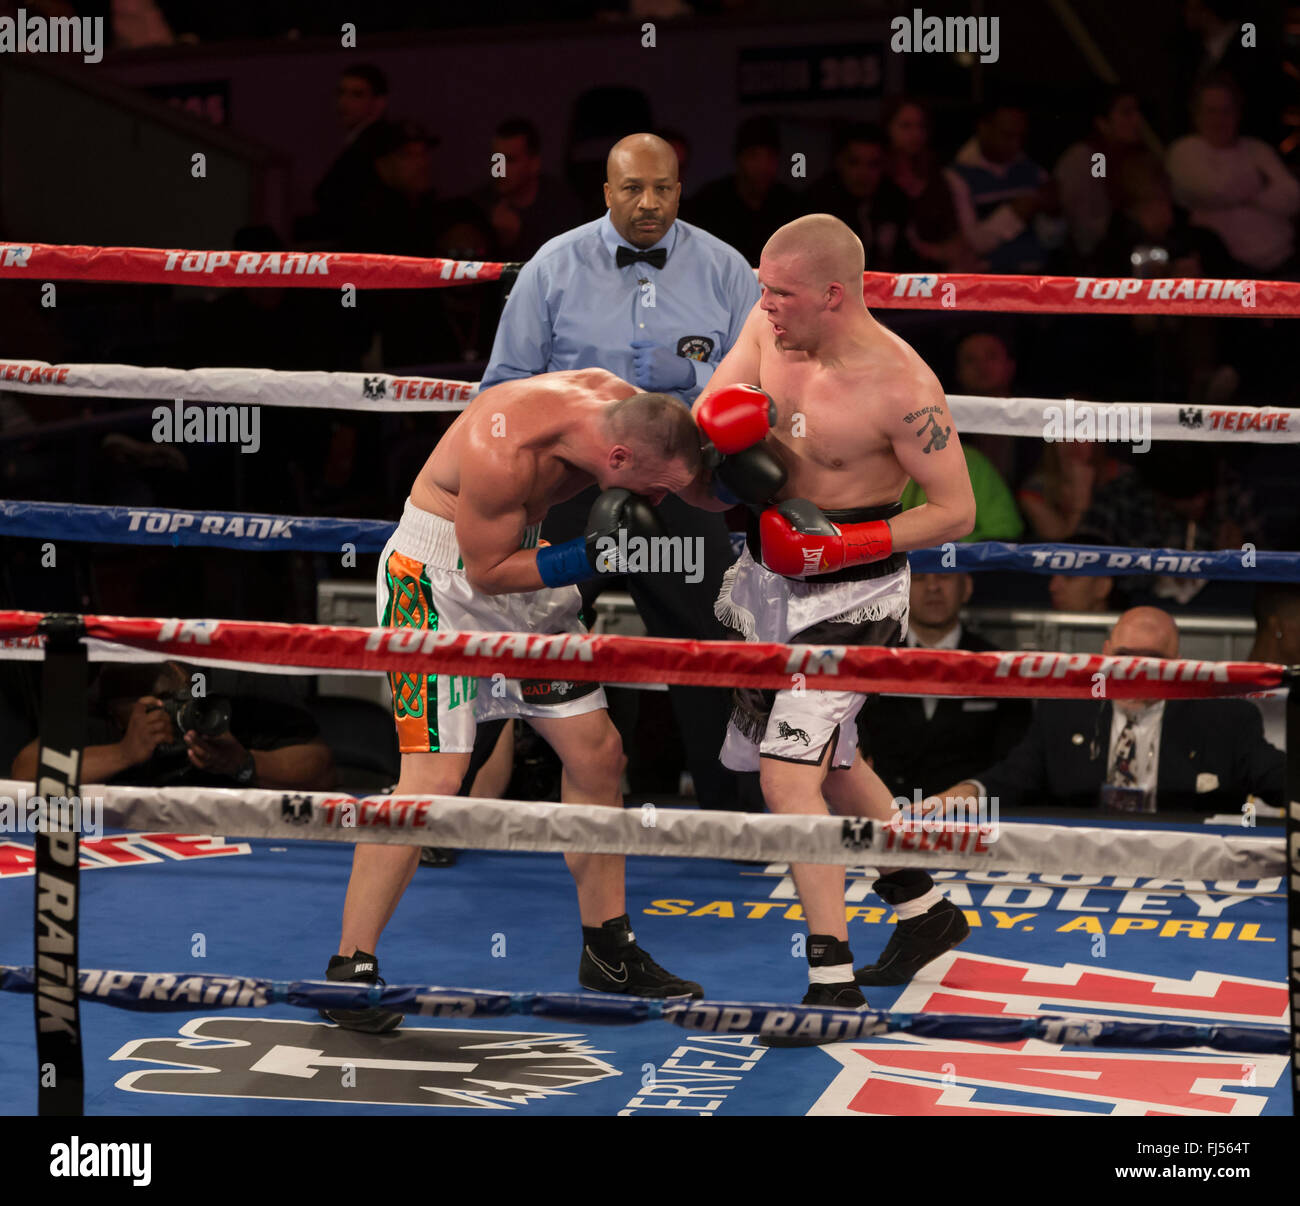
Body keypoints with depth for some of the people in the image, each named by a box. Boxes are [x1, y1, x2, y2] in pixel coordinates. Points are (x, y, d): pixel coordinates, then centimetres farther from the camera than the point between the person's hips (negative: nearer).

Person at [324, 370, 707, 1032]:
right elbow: (488, 571, -21)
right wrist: (587, 557, -31)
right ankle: (349, 971, -5)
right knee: (435, 775, -16)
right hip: (439, 572, -8)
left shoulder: (622, 403, -13)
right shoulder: (504, 454, -34)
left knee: (597, 753, 8)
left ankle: (608, 952, 21)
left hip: (521, 558, 8)